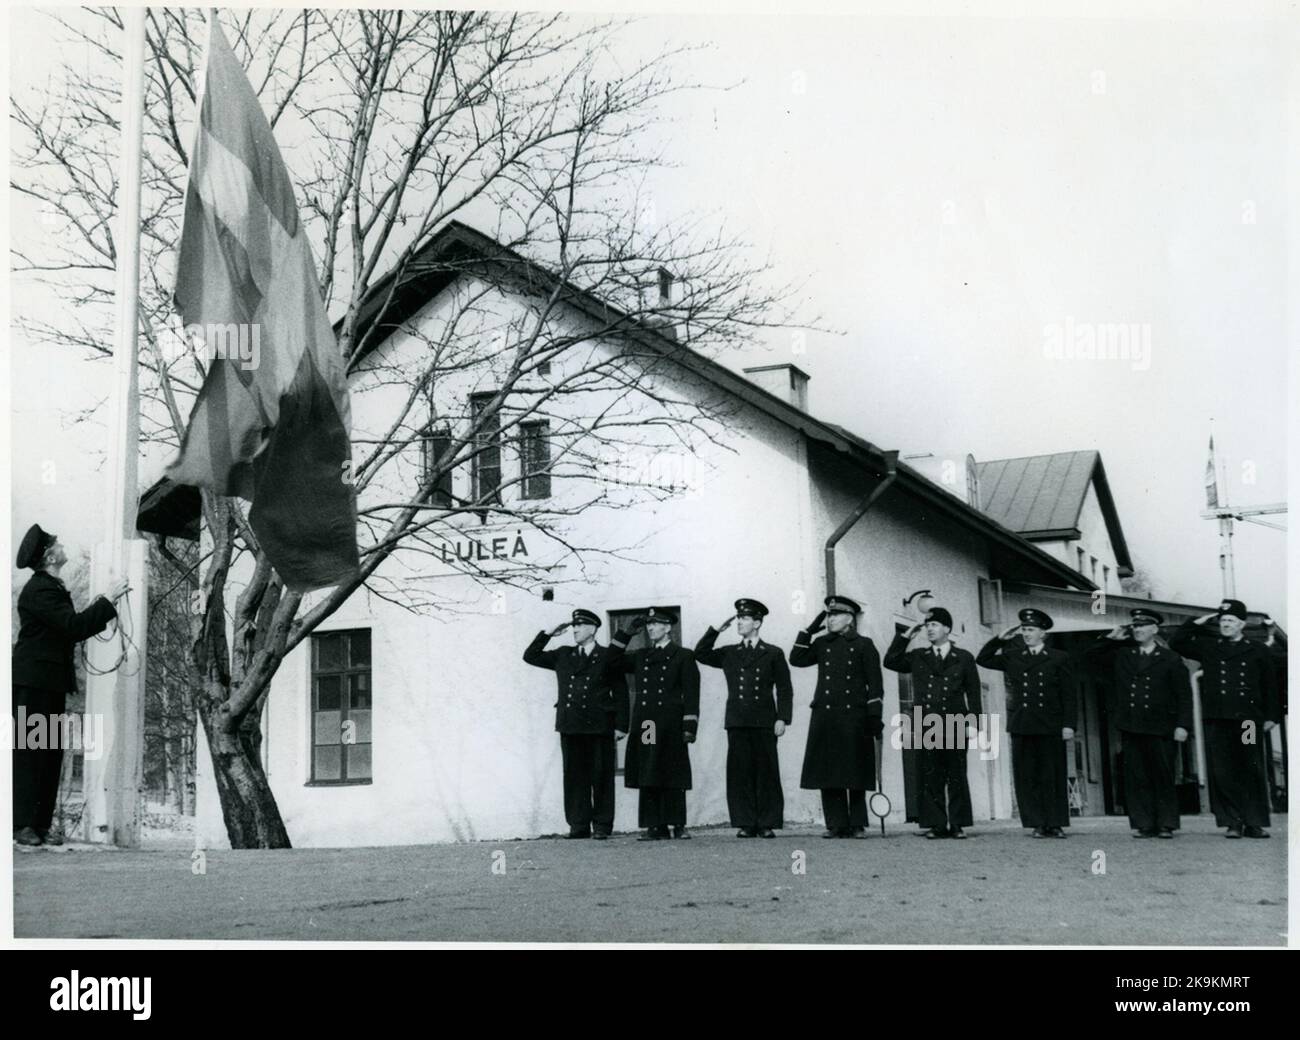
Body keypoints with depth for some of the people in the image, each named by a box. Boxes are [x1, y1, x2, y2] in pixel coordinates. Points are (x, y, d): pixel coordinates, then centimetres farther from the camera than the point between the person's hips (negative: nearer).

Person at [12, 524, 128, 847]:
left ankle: (42, 824, 10)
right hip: (33, 683, -9)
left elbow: (71, 630, 17)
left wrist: (105, 604, 10)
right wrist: (108, 599, -16)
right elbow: (74, 626, -22)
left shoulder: (51, 587, 17)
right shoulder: (40, 590, -14)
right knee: (30, 752, -6)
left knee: (51, 753, 8)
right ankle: (22, 824, -2)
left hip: (52, 682, 9)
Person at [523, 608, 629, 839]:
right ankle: (579, 825, 8)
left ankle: (602, 826, 6)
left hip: (599, 727, -3)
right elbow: (530, 656, 18)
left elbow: (621, 692, 3)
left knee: (601, 776, 0)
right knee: (574, 776, 3)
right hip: (570, 727, 4)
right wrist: (548, 634, 8)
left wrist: (621, 725, -3)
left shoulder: (608, 657, 4)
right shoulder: (563, 655, 16)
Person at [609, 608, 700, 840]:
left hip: (670, 726, -4)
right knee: (648, 777, 0)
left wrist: (689, 726, -8)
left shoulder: (683, 656, 5)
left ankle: (678, 825, 5)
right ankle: (656, 827, 3)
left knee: (673, 777, -2)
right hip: (644, 724, 4)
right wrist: (628, 633, 13)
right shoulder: (641, 657, 17)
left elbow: (691, 694, 0)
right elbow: (612, 661, 19)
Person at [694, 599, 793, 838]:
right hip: (737, 723, 3)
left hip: (764, 722, -2)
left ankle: (767, 824, 4)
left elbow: (784, 690, 5)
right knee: (740, 773, -1)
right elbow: (700, 654, 9)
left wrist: (782, 718, -5)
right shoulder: (729, 653, 16)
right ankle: (746, 824, 3)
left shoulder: (773, 654, 8)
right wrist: (717, 630, 4)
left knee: (766, 772, -1)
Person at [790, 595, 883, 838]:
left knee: (855, 772, -1)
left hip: (854, 717, -3)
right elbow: (797, 659, 2)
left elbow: (875, 684, 2)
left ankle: (857, 825, 7)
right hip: (825, 716, 3)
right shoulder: (822, 644, 15)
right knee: (828, 773, 0)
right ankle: (837, 824, 5)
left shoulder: (863, 645, 5)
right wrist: (810, 630, 2)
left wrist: (875, 716, -6)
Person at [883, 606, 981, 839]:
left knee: (957, 778, 1)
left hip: (955, 728, -2)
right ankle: (936, 825, 4)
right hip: (925, 727, 2)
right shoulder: (917, 657, 15)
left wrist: (972, 723, -1)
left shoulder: (964, 658, 9)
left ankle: (958, 824, 7)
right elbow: (890, 661, 6)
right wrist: (906, 636, 5)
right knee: (930, 779, 0)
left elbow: (973, 693, 7)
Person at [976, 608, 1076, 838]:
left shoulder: (1059, 659, 7)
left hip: (1050, 726, -2)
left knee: (1053, 777, 1)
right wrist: (1000, 639, 5)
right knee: (1026, 778, -1)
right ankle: (1038, 825, 4)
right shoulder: (1012, 657, 13)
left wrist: (1068, 724, -4)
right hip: (1021, 726, 2)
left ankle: (1056, 824, 7)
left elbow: (1070, 694, 4)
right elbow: (982, 659, 15)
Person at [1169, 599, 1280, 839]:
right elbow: (1176, 642, 14)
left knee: (1253, 772, 1)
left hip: (1248, 720, -1)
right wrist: (1198, 623, 8)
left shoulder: (1259, 652, 11)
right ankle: (1232, 823, 2)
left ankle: (1255, 823, 8)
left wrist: (1272, 716, 5)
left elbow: (1270, 686, 12)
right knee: (1222, 773, -3)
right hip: (1217, 721, 1)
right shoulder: (1208, 646, 13)